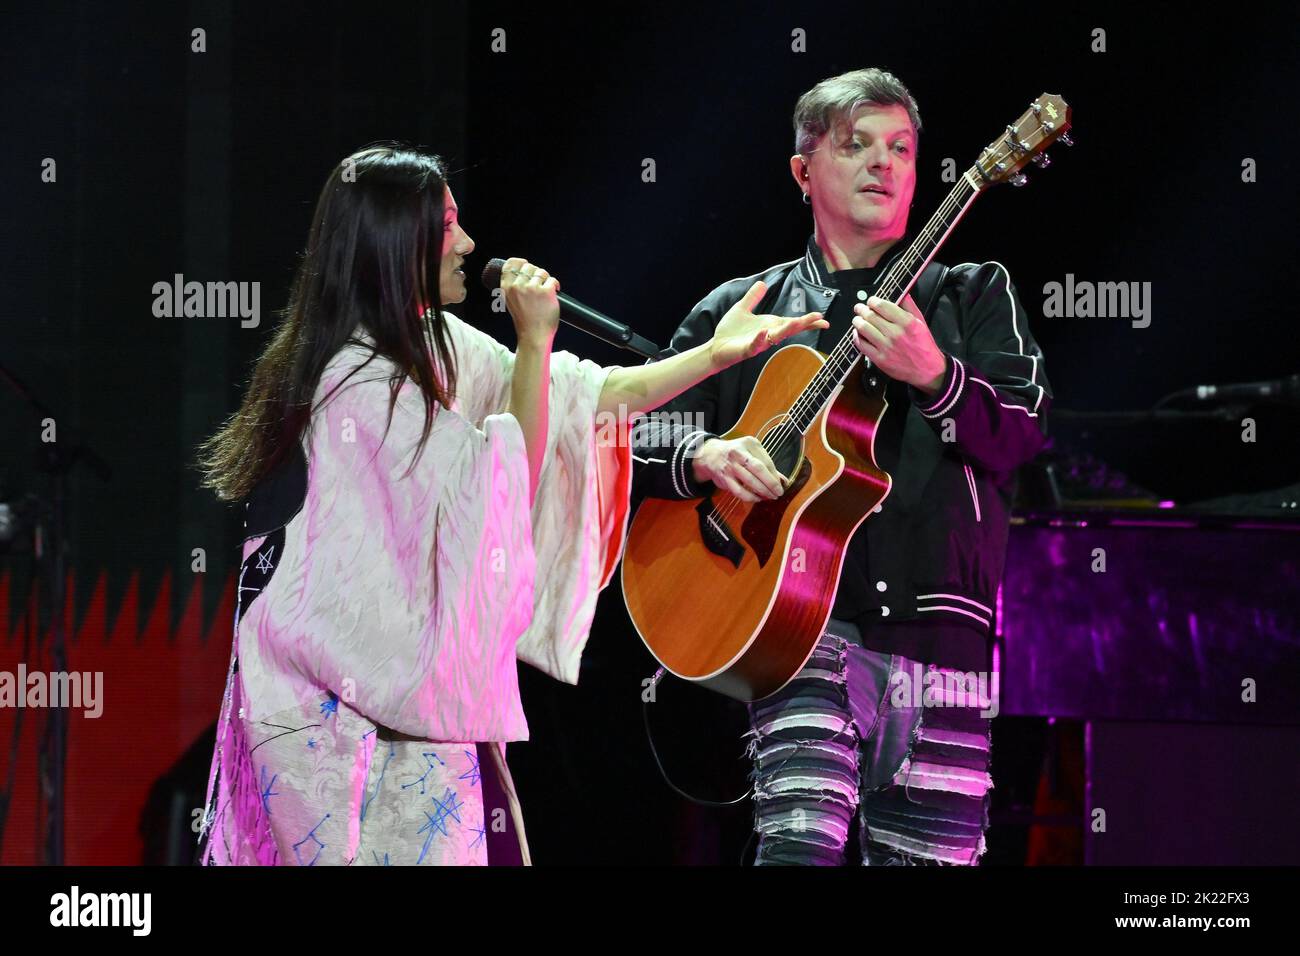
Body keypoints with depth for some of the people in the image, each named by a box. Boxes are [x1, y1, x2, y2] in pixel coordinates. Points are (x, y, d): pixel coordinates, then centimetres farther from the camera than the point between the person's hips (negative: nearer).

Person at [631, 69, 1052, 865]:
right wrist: (706, 458, -8)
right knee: (800, 841, -21)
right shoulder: (737, 312, 16)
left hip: (941, 634, 2)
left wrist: (933, 374, -18)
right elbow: (638, 437, 14)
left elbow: (1023, 434, 1)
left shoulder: (974, 295, 16)